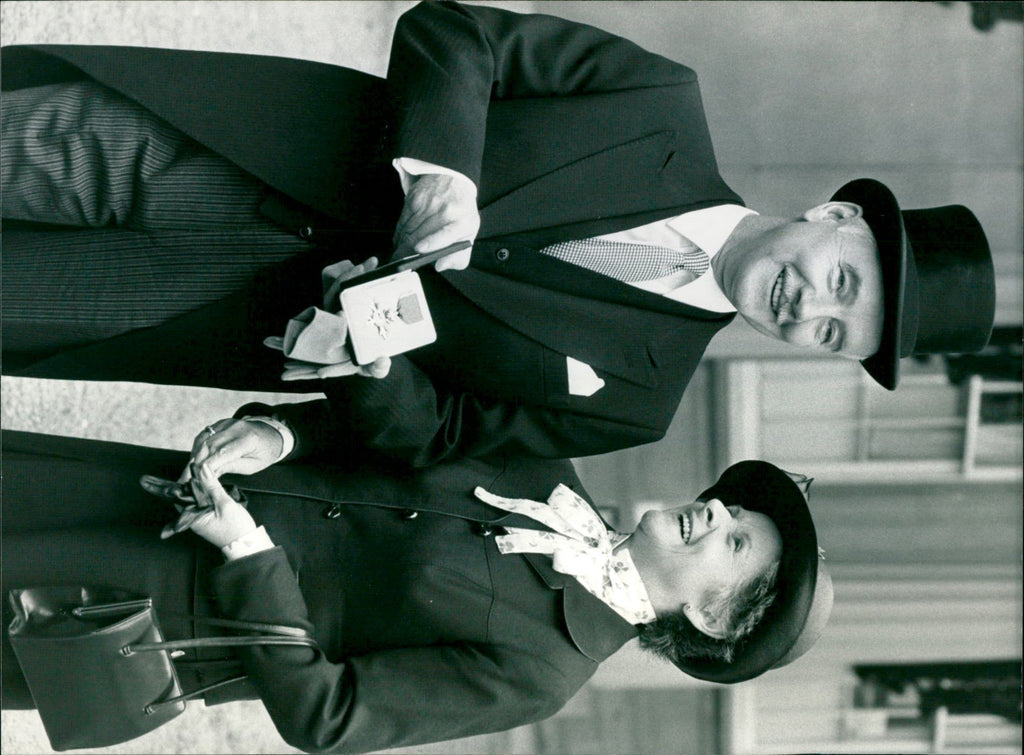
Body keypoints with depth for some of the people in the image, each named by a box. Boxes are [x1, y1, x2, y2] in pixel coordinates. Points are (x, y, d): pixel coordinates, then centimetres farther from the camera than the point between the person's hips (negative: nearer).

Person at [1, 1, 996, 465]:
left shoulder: (634, 395, -4)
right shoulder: (666, 108, -6)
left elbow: (433, 431, -4)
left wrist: (370, 375, -27)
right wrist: (435, 164, -25)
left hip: (268, 313, -1)